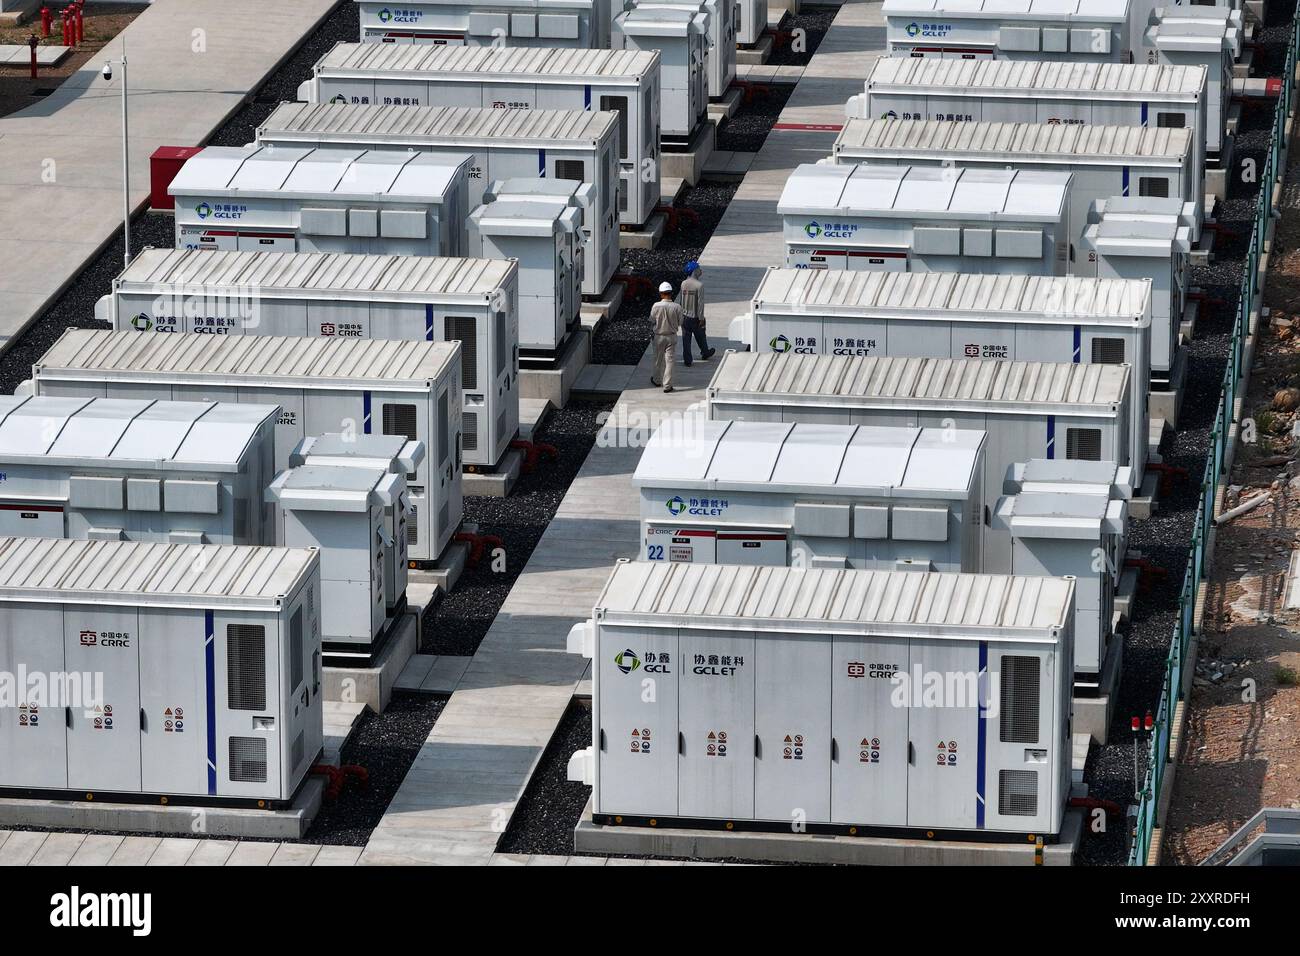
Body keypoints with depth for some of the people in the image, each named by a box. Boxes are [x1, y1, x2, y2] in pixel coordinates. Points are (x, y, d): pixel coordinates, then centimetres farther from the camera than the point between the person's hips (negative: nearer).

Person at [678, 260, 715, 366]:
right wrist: (701, 318, -11)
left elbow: (680, 300, 6)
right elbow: (700, 302, -18)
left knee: (686, 339, 8)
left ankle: (687, 360, 10)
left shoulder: (683, 284, -3)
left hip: (685, 317, 4)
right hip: (695, 317, -4)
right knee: (700, 337, 18)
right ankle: (705, 353, 38)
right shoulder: (699, 285, -19)